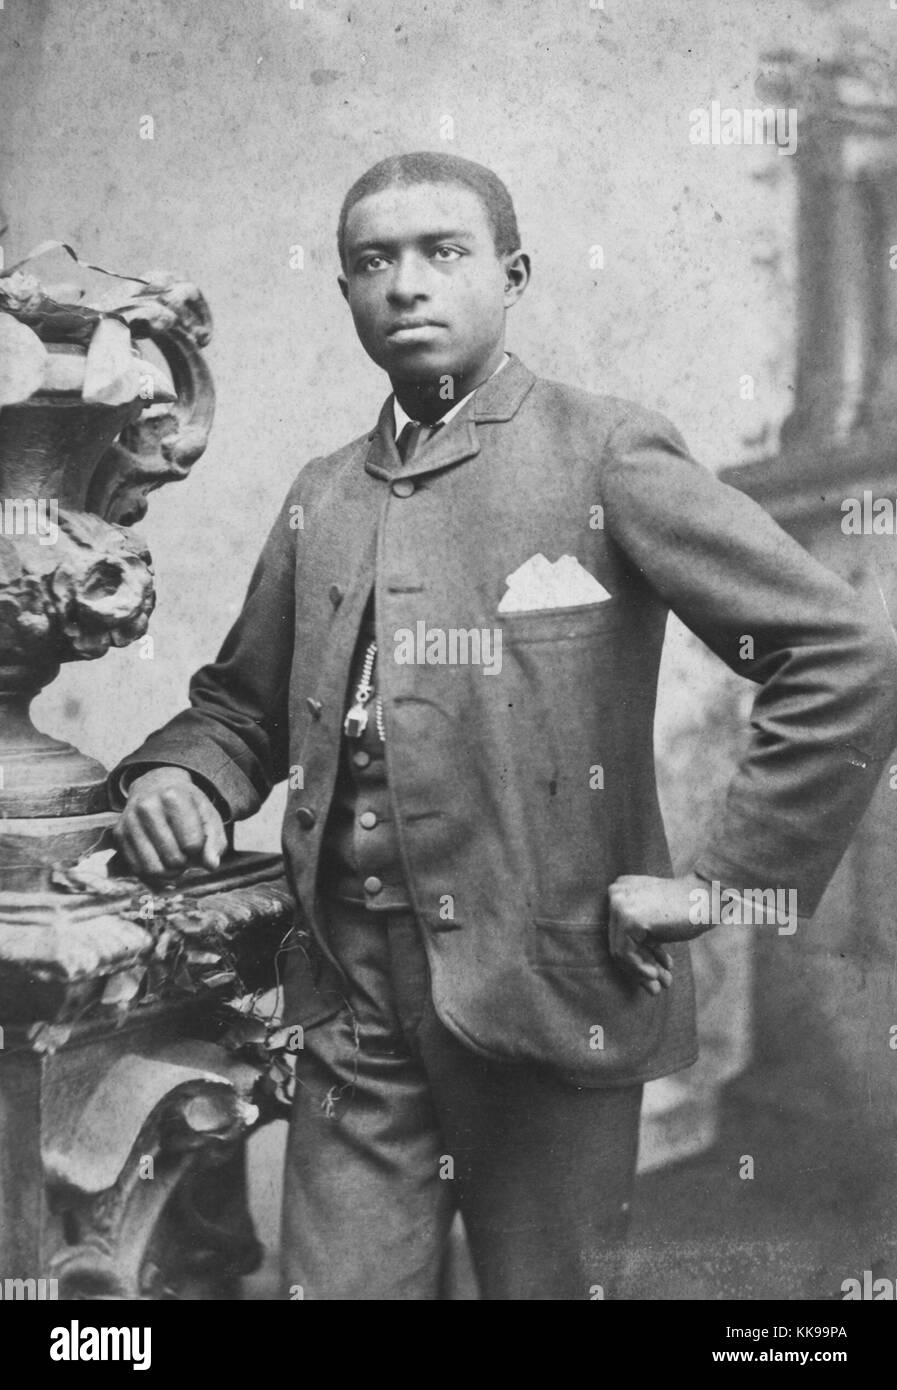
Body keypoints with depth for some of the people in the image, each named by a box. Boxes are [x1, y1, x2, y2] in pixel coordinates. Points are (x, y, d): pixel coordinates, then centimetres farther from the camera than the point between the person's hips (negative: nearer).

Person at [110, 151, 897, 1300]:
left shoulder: (603, 453, -6)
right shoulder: (322, 498, 11)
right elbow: (243, 704, 21)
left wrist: (724, 880, -12)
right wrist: (173, 777, 0)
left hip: (551, 979, -4)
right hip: (353, 992, 4)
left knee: (546, 1283, 11)